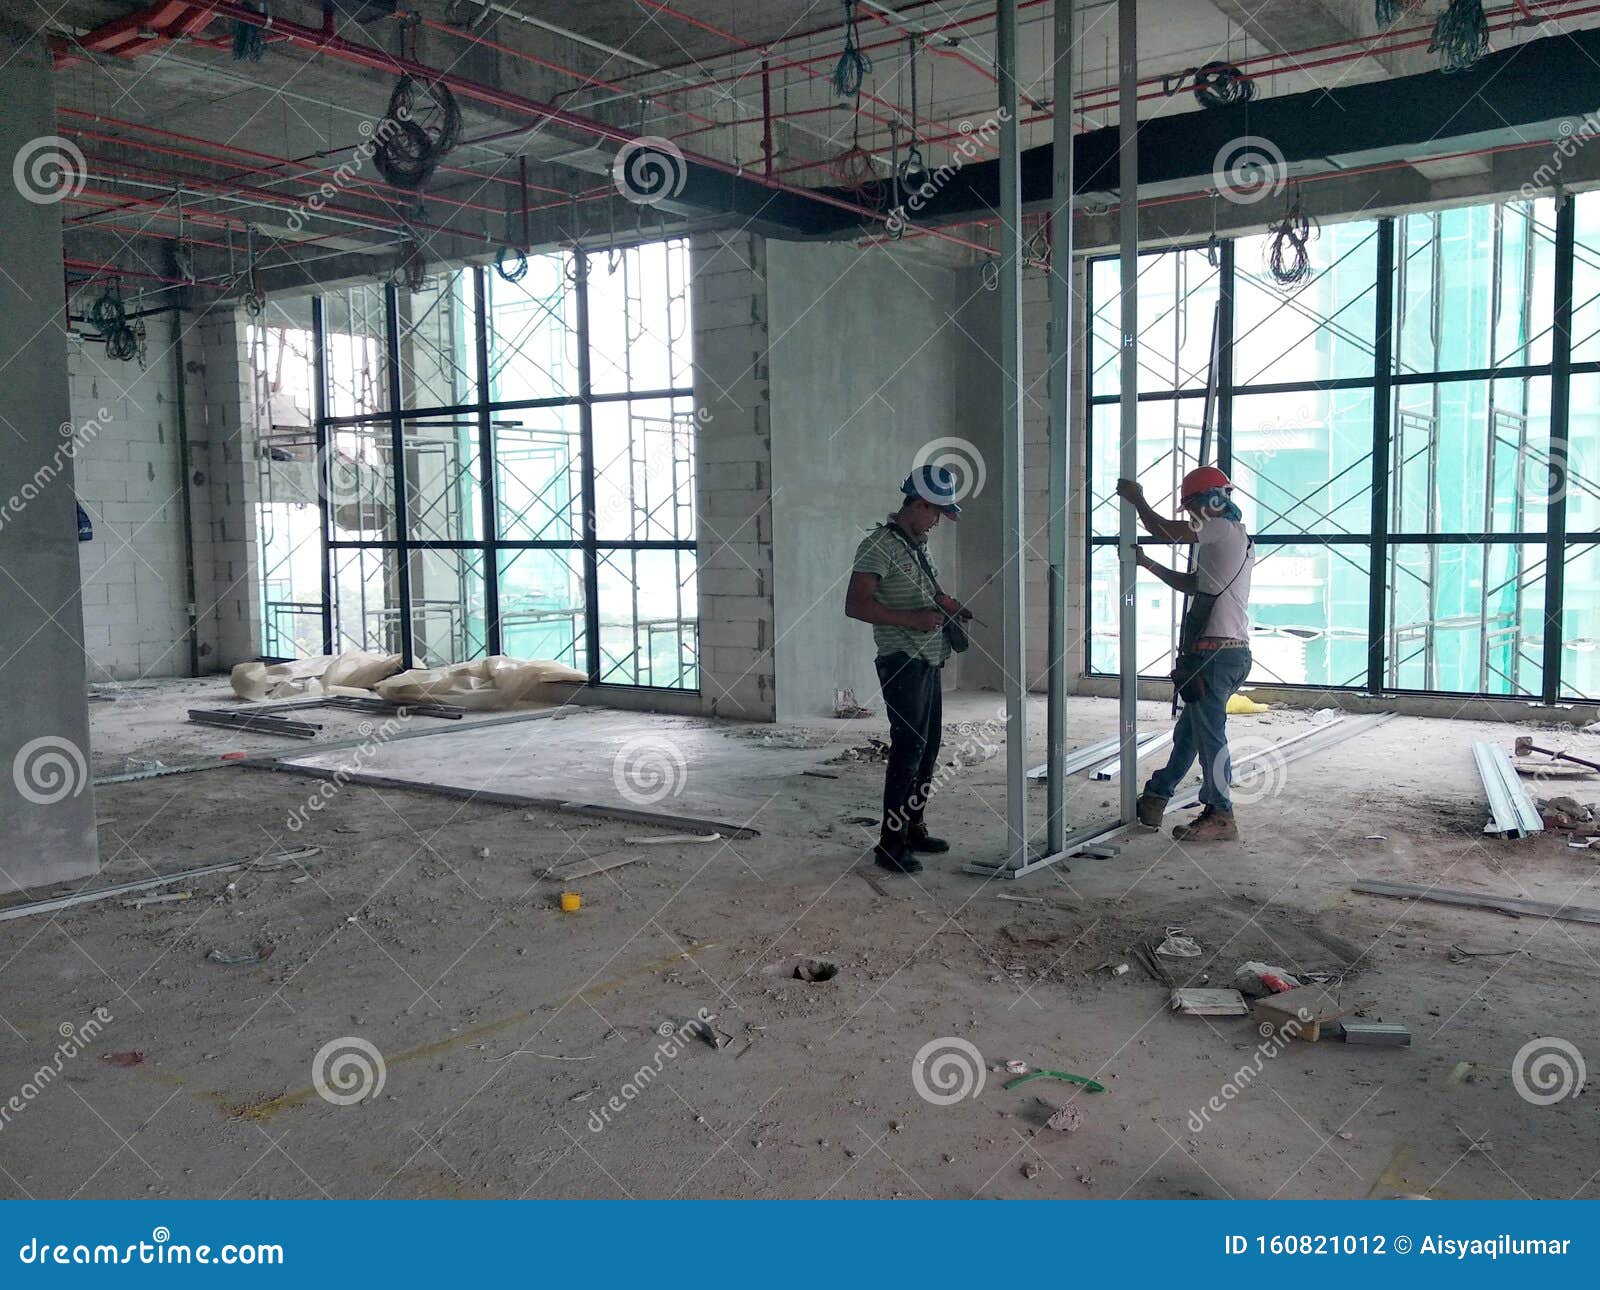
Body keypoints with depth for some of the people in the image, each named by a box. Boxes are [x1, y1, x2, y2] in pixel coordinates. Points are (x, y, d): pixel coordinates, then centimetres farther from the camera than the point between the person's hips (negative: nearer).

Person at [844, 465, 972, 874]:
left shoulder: (918, 546, 16)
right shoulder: (880, 545, -12)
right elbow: (856, 605, -20)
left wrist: (946, 605, 12)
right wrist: (912, 619, -22)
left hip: (928, 663, 9)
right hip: (903, 663, -9)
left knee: (927, 748, 13)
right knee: (908, 748, -10)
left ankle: (913, 828, 24)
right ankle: (890, 844, -5)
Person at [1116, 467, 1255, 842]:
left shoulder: (1224, 529, -10)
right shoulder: (1234, 536, 21)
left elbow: (1163, 530, -12)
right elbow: (1191, 584, 25)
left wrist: (1137, 499, 5)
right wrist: (1146, 563, 22)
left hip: (1217, 652, -10)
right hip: (1228, 652, 10)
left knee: (1209, 733, -4)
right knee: (1189, 729, 17)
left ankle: (1221, 817, 3)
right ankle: (1155, 798, 29)